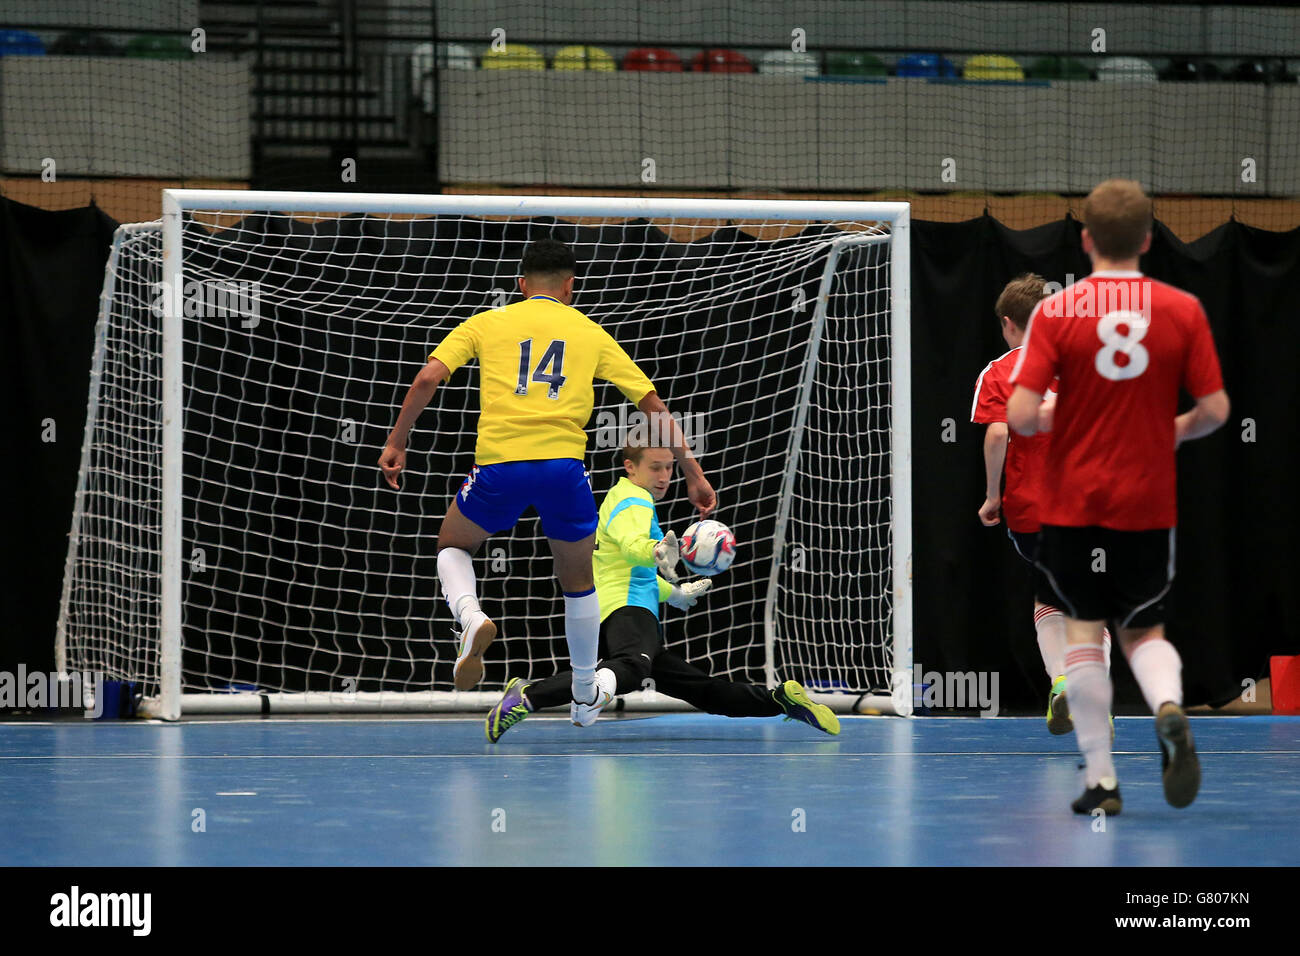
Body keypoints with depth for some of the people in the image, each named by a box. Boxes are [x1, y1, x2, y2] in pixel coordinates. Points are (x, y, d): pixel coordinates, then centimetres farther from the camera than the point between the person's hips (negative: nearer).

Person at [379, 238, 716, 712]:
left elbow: (428, 377, 3)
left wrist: (396, 442, 10)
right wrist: (692, 472, 21)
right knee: (578, 582, 23)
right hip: (564, 465, 1)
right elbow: (653, 404, 17)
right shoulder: (590, 333, 18)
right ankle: (585, 692, 31)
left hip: (498, 464, -1)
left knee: (452, 546, 26)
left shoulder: (487, 323, 17)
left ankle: (471, 616, -5)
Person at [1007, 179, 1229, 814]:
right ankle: (1170, 709, -18)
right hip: (1149, 502, 1)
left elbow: (1020, 415, -14)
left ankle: (1100, 779, 5)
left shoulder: (1055, 312, -9)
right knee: (1144, 631, 13)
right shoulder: (1183, 310, -4)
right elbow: (1215, 410, -4)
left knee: (1083, 634, 7)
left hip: (1073, 501, -1)